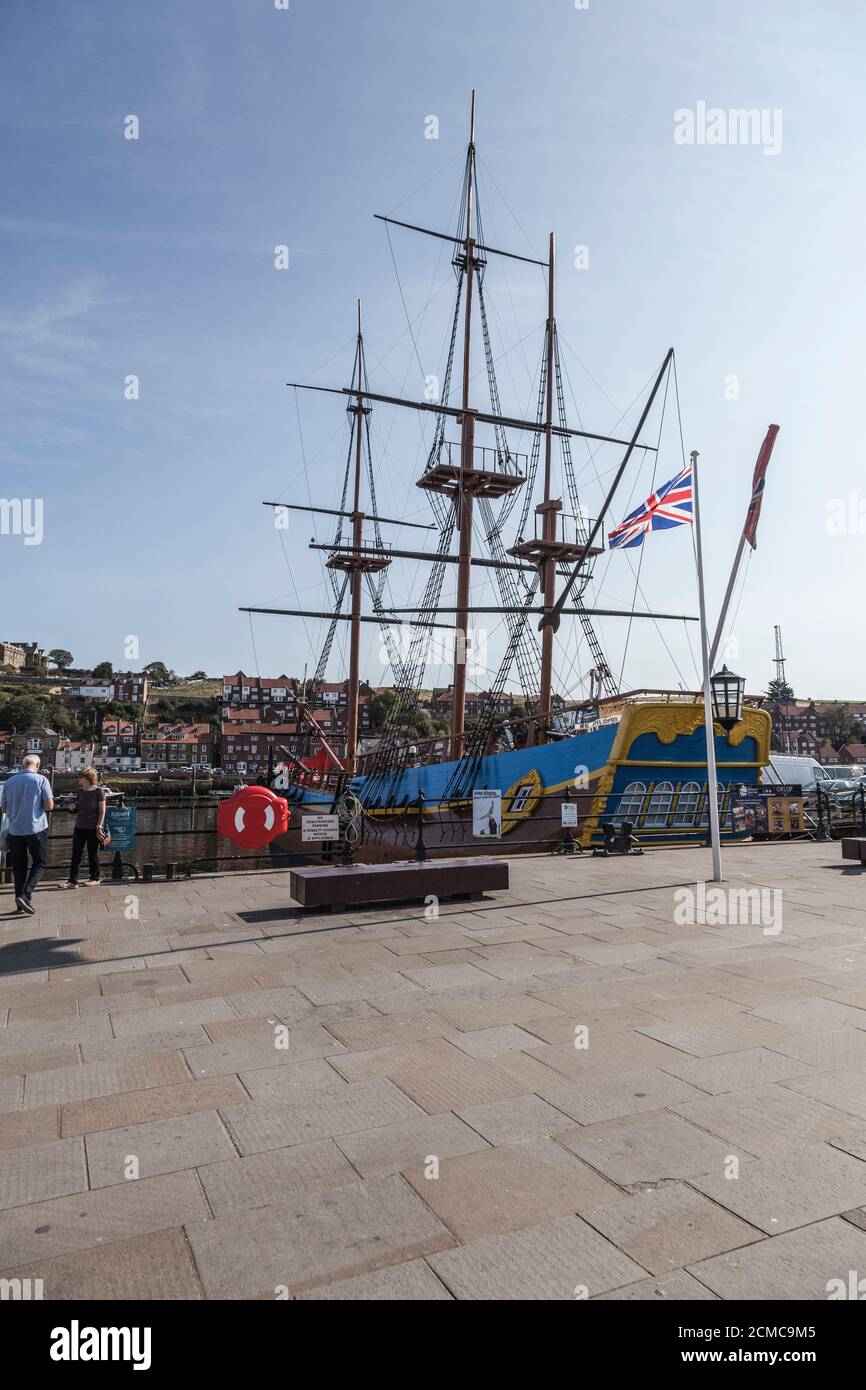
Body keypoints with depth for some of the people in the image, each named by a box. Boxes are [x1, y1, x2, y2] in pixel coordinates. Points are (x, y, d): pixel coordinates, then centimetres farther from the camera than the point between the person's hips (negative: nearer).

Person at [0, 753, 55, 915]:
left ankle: (20, 903, 14)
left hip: (15, 830, 4)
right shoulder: (41, 780, -7)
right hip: (36, 829, -3)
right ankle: (25, 895, -11)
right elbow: (49, 806, -10)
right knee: (39, 864, 7)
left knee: (19, 866, 12)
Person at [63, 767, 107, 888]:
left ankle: (95, 878, 19)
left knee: (92, 854, 5)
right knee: (76, 854, 1)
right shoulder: (80, 791, 10)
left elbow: (102, 811, -7)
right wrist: (73, 807, -2)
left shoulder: (99, 791, -7)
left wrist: (99, 826, -13)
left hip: (93, 828, -5)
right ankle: (72, 881, 2)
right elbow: (77, 809, 20)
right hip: (79, 827, 5)